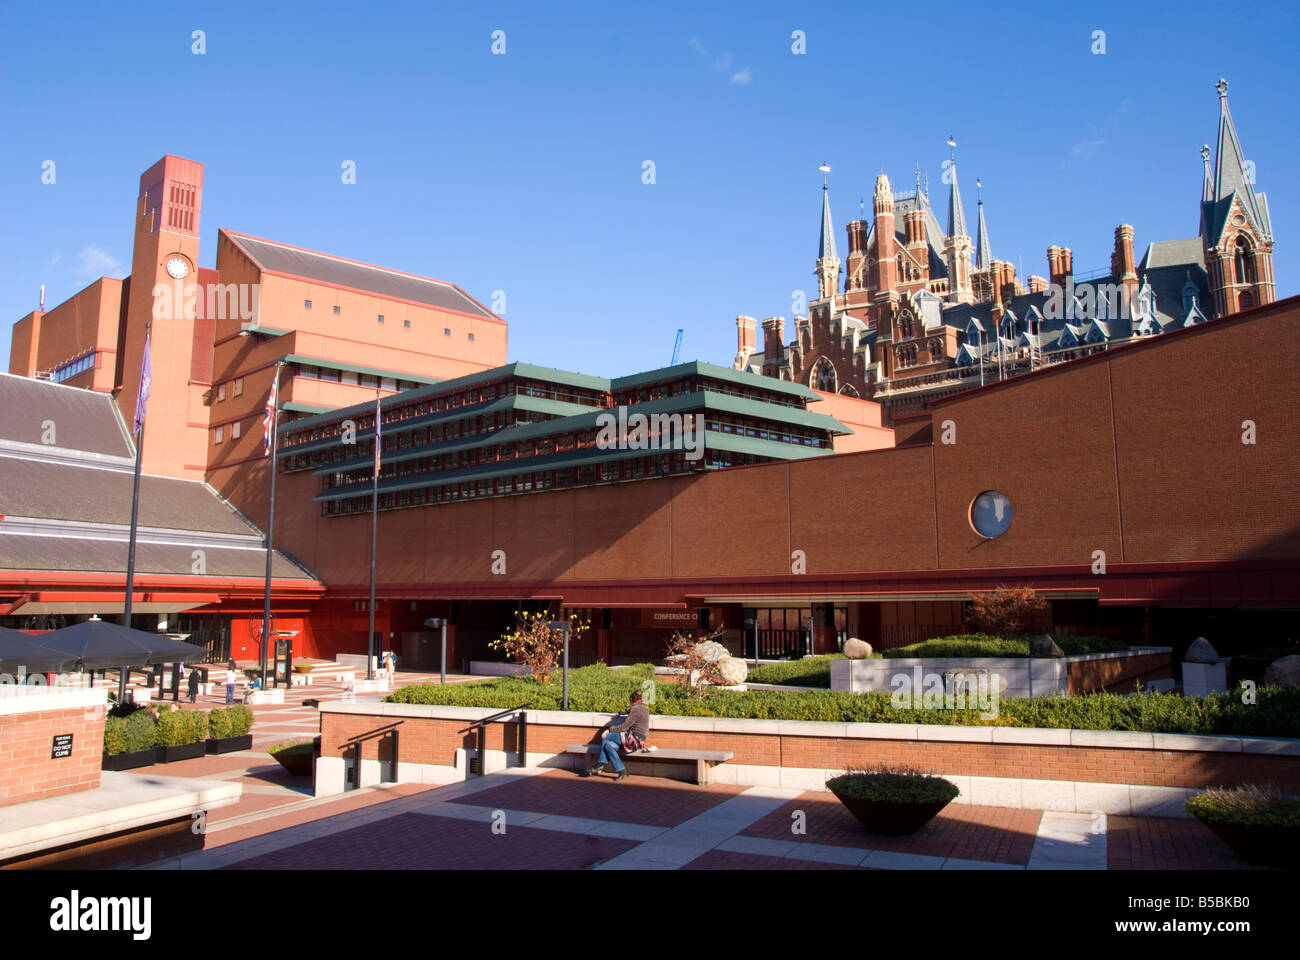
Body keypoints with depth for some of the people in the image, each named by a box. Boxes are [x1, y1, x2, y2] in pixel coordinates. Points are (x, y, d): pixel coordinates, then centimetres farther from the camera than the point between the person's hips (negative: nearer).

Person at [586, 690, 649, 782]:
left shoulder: (635, 709, -12)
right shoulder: (645, 708, 15)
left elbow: (624, 727, -14)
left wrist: (610, 729, -7)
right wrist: (629, 712, 31)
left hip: (634, 738, -10)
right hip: (639, 740, 10)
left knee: (606, 737, -7)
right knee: (608, 744, 1)